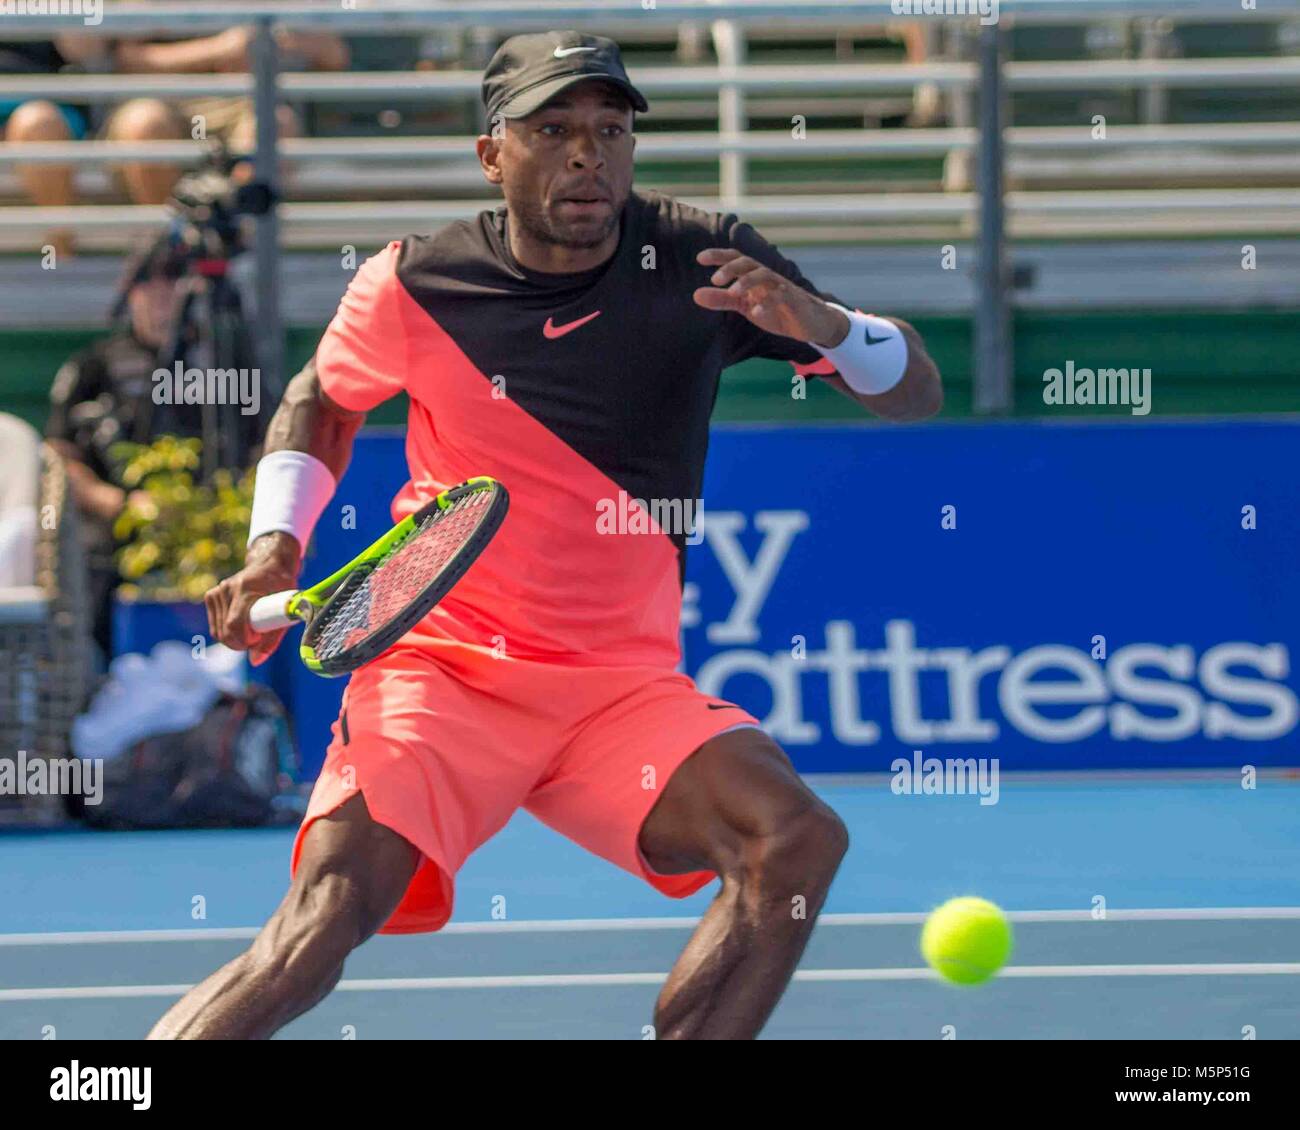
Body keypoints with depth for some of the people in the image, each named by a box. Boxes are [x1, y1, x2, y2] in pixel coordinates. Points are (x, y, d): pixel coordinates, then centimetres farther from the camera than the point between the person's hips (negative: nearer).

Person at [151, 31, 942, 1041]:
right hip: (441, 668, -2)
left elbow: (916, 395, -1)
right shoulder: (417, 285, -4)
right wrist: (277, 545, 1)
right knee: (331, 907, -26)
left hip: (626, 692, 2)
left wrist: (820, 325, -23)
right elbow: (321, 400, 18)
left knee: (798, 839, -23)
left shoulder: (701, 259, -4)